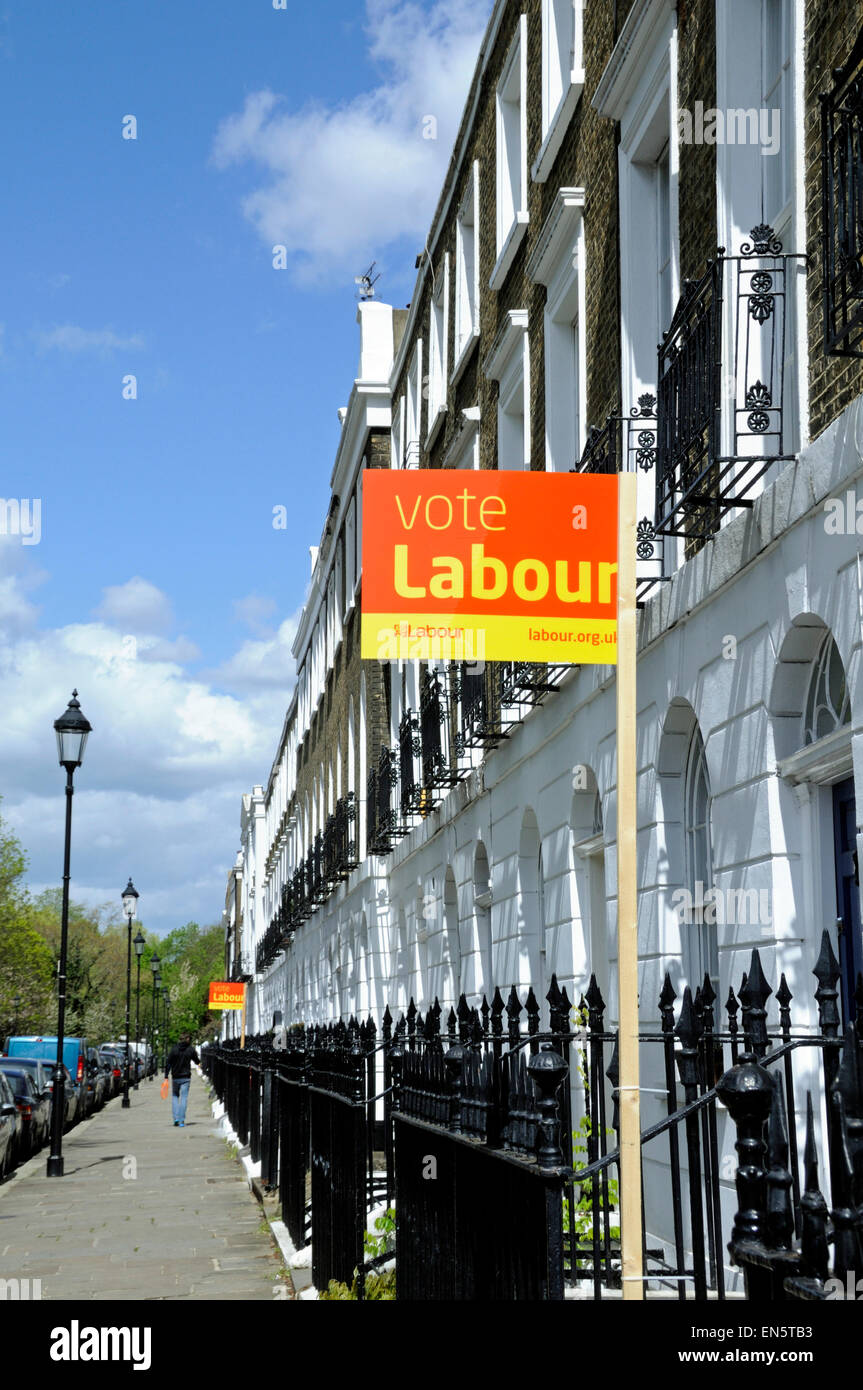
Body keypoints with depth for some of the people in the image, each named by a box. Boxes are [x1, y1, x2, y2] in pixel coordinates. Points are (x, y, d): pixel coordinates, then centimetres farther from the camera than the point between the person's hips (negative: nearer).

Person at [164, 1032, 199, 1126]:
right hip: (186, 1078, -1)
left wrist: (166, 1077, -5)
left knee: (175, 1096, 16)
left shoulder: (174, 1049, -5)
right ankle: (181, 1121, -3)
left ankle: (176, 1118, 1)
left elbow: (168, 1063, -7)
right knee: (183, 1098, 3)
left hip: (176, 1077, 1)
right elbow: (197, 1061, 7)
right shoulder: (190, 1049, -5)